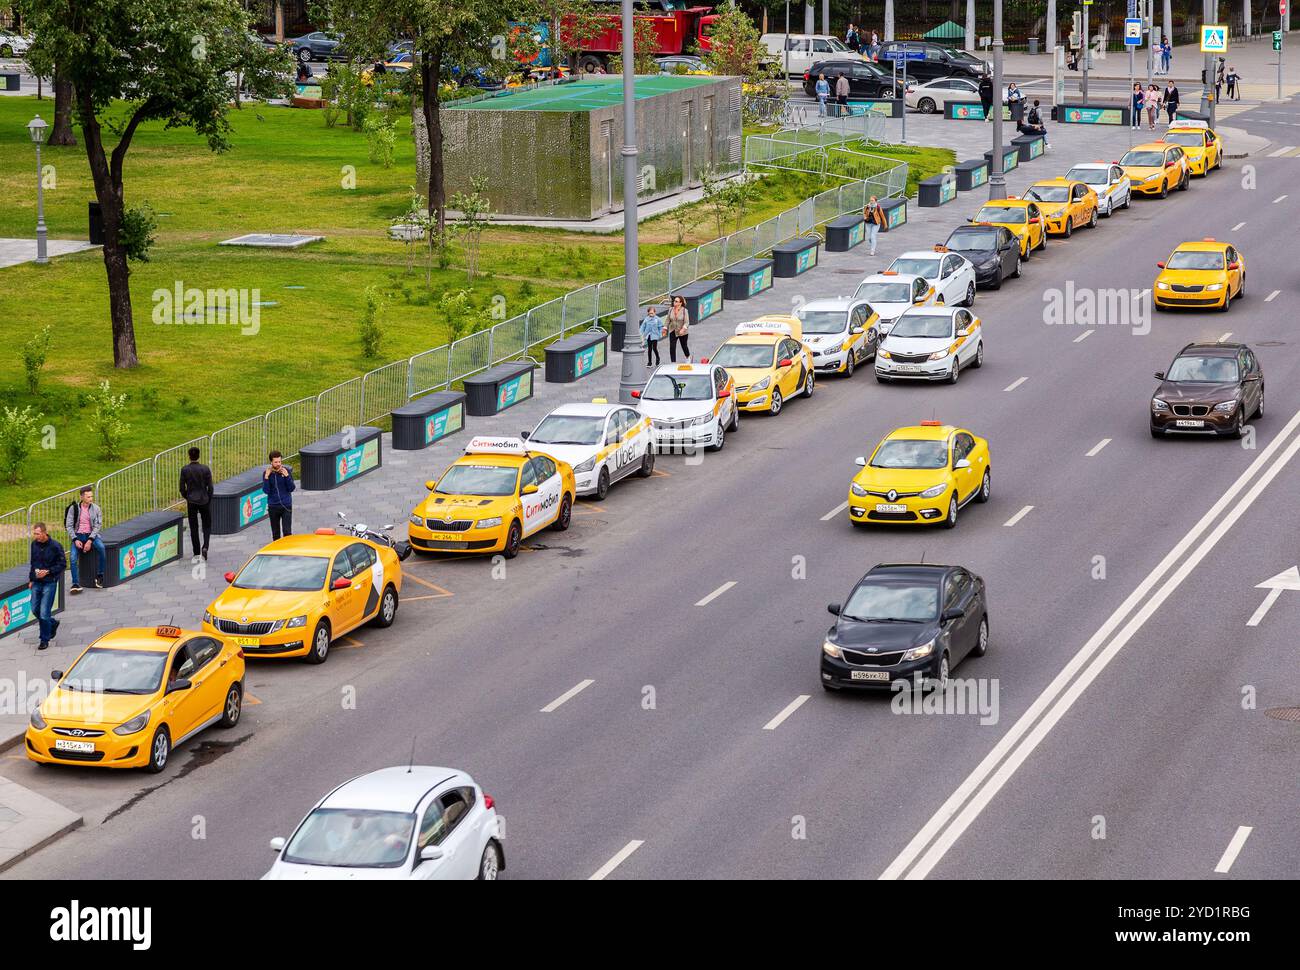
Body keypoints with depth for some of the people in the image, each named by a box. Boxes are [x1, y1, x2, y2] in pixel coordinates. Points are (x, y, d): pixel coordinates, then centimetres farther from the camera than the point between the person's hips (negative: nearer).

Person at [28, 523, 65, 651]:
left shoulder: (55, 546, -13)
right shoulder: (34, 544, 4)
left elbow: (62, 564, -8)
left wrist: (47, 571, -18)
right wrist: (31, 579, 15)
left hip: (49, 583, -6)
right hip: (36, 582, 6)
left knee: (44, 613, -6)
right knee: (35, 609, 10)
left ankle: (45, 639, 8)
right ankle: (53, 624, 37)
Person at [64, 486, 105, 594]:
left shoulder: (96, 509, 0)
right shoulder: (73, 508, -1)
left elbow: (97, 526, -4)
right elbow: (69, 525, 0)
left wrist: (90, 541, -16)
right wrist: (75, 540, -13)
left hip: (91, 535, 0)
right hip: (78, 535, 0)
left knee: (101, 547, -31)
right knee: (73, 558, -24)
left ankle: (100, 576, -18)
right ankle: (75, 584, -18)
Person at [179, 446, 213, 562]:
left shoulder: (184, 470, -7)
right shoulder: (205, 469, -9)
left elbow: (182, 488, -3)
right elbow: (210, 487, -7)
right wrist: (209, 500, 8)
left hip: (191, 501, 0)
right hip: (204, 501, 0)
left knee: (194, 528, 9)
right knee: (207, 526, 12)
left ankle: (196, 554, 11)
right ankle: (205, 547, -11)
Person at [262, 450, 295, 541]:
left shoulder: (287, 471, -4)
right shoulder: (267, 473, -2)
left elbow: (291, 489, -5)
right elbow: (266, 491, -8)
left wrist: (287, 476, -17)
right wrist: (266, 477, -17)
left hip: (286, 506, -1)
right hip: (273, 506, 1)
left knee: (287, 532, -7)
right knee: (275, 533, 10)